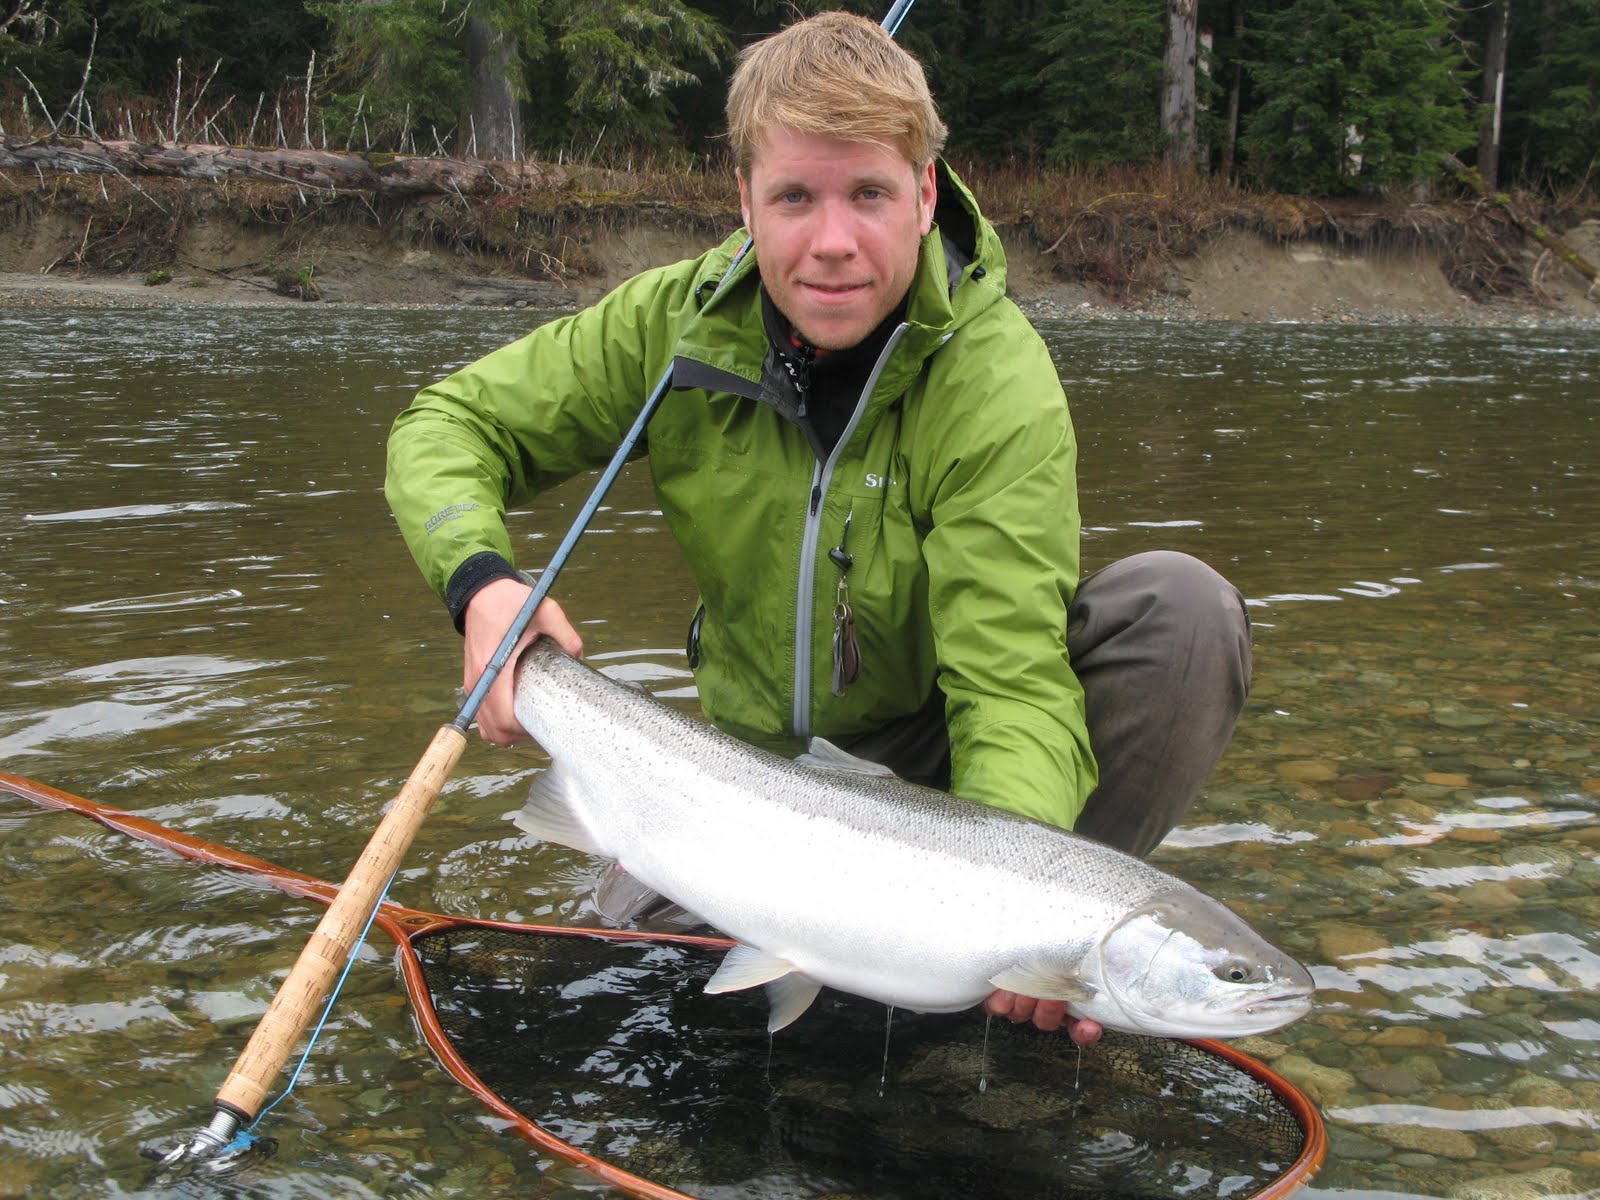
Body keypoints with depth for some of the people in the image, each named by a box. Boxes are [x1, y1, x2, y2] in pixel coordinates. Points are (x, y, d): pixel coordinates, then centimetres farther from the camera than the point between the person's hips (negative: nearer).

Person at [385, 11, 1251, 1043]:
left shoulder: (999, 385, -25)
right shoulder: (678, 323, -13)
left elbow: (1010, 679, -33)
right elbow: (448, 423, -2)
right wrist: (480, 579, -25)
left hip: (945, 746, -2)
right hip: (762, 758, 3)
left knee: (1184, 608, -28)